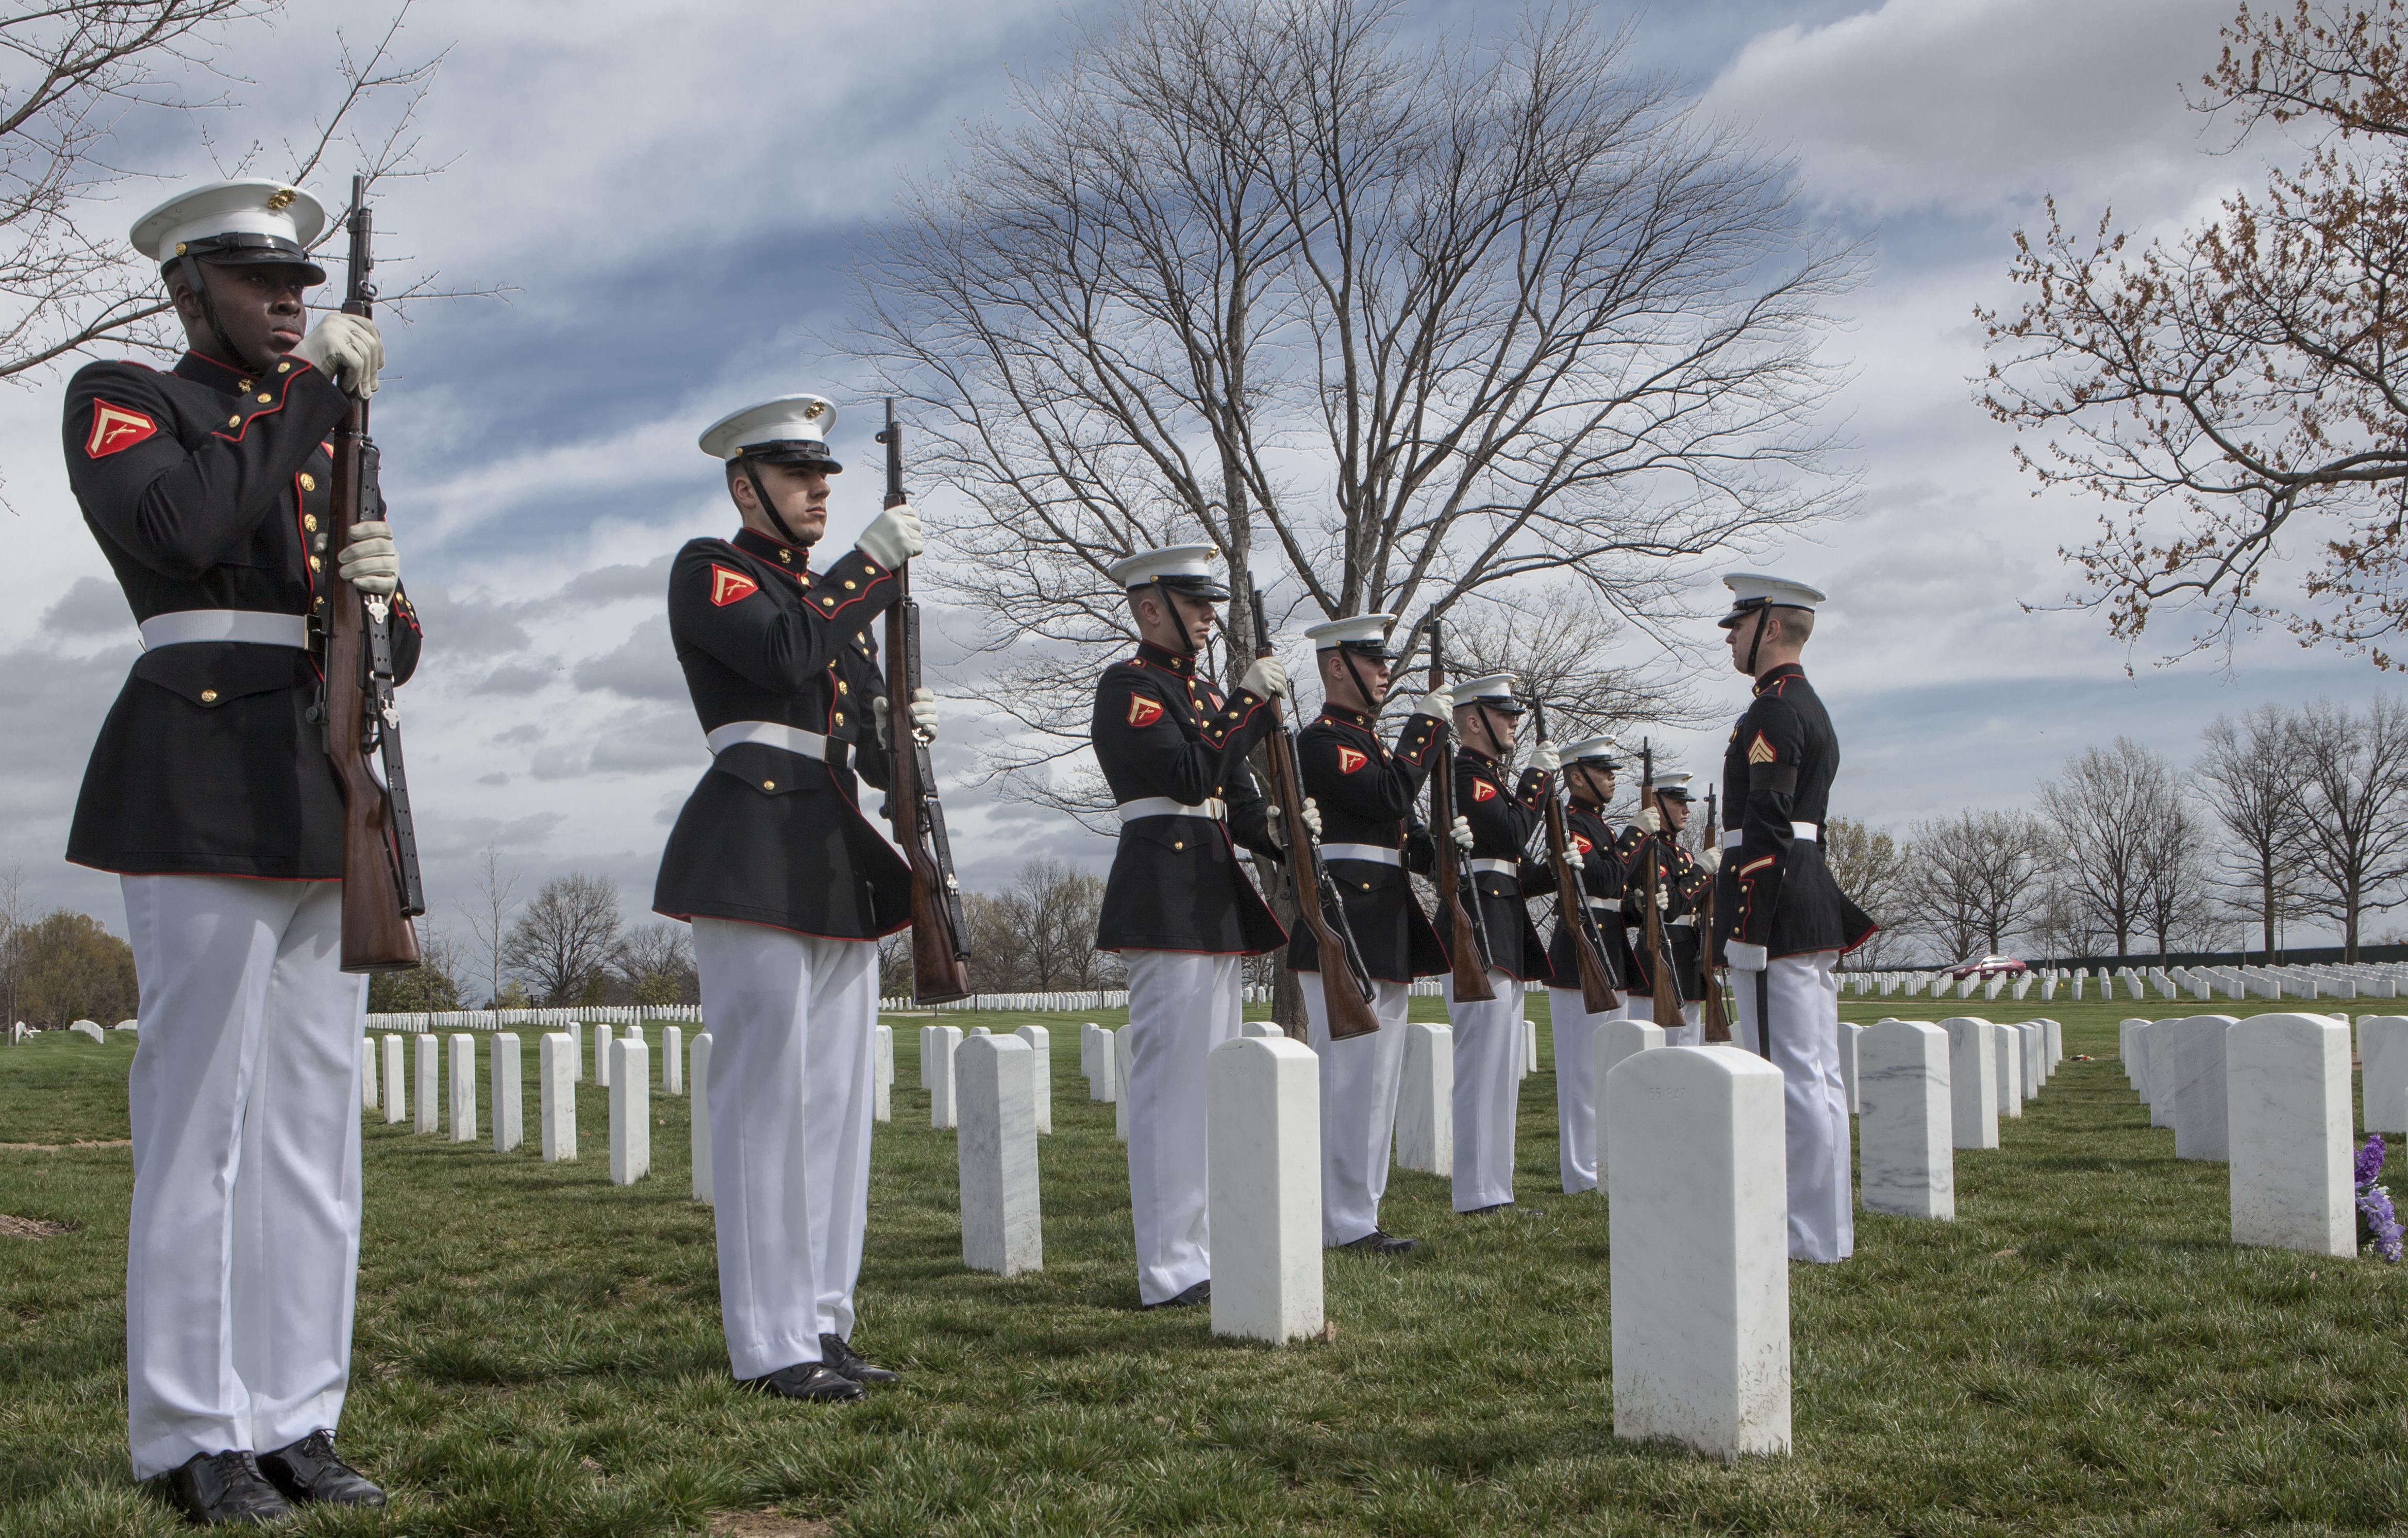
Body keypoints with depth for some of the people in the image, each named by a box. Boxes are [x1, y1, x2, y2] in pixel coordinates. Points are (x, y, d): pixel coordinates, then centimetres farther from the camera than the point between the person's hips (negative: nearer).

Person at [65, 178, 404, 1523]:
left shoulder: (326, 431, 22)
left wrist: (385, 593, -5)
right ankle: (193, 1436, 2)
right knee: (204, 1110, -6)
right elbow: (178, 526, -18)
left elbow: (396, 652, 18)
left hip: (329, 796, 7)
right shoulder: (121, 399, 5)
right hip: (205, 789, -6)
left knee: (317, 1113, 6)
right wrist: (315, 395, -10)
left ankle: (293, 1418, 12)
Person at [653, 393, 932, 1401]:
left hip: (840, 861, 8)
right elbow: (781, 653, -20)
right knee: (766, 1095, -8)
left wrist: (898, 731, 0)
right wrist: (873, 562, -14)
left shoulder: (836, 593, 23)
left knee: (837, 1097, 8)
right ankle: (771, 1345, -3)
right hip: (756, 854, -8)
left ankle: (824, 1324, 15)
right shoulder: (707, 571, 1)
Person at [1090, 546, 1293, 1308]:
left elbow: (1233, 799, 19)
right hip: (1166, 901, -10)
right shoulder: (1128, 686, -7)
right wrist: (1251, 702, -16)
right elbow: (1187, 775, -21)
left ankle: (1205, 1250, 19)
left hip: (1217, 902, 10)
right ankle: (1170, 1272, -6)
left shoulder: (1203, 692, 20)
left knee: (1213, 1086, 12)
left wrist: (1276, 829, -2)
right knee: (1173, 1083, -9)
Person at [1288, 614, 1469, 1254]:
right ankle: (1346, 1224, -4)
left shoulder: (1370, 740, 22)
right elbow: (1388, 797, -23)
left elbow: (1398, 831, 24)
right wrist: (1427, 725, -14)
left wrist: (1442, 842, 3)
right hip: (1344, 931, -10)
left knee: (1378, 1077, 11)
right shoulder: (1321, 740, -9)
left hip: (1386, 934, 10)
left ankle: (1356, 1210, 17)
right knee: (1350, 1076, -8)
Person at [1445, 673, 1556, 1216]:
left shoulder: (1488, 778, 24)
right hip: (1481, 933, -11)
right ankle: (1478, 1197, -9)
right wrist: (1538, 777, -9)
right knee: (1483, 1065, -10)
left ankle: (1496, 1191, 16)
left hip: (1503, 938, 11)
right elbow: (1511, 835, -21)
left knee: (1502, 1071, 11)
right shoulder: (1464, 774, -8)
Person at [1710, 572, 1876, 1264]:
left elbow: (1765, 826, -20)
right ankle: (1828, 1225, 19)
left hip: (1774, 905, -11)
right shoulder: (1810, 706, 20)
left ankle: (1813, 1239, -4)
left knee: (1793, 1077, -7)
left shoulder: (1772, 713, -13)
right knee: (1817, 1076, 13)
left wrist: (1744, 930, -22)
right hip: (1816, 907, 11)